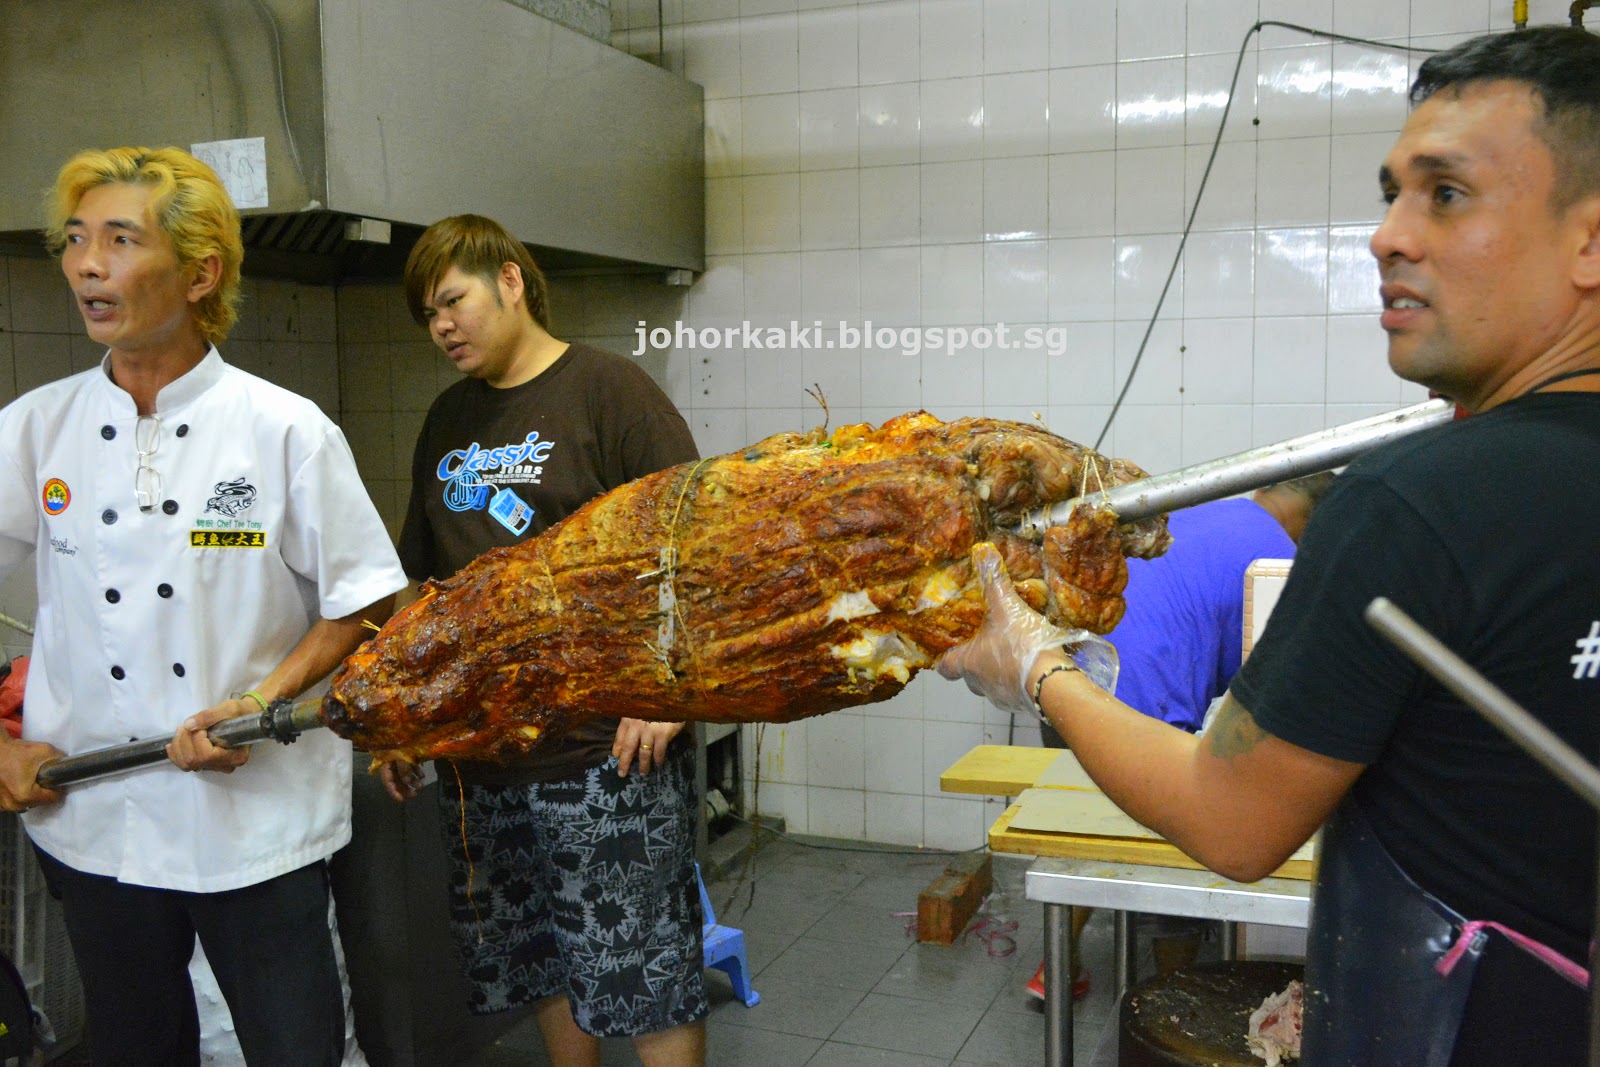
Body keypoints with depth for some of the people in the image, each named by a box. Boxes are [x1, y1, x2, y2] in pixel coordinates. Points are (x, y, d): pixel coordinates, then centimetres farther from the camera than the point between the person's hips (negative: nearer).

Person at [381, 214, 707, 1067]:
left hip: (605, 748, -6)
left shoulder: (609, 389, -5)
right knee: (537, 964, 15)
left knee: (642, 970, 1)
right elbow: (423, 583, 21)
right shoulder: (448, 420, 15)